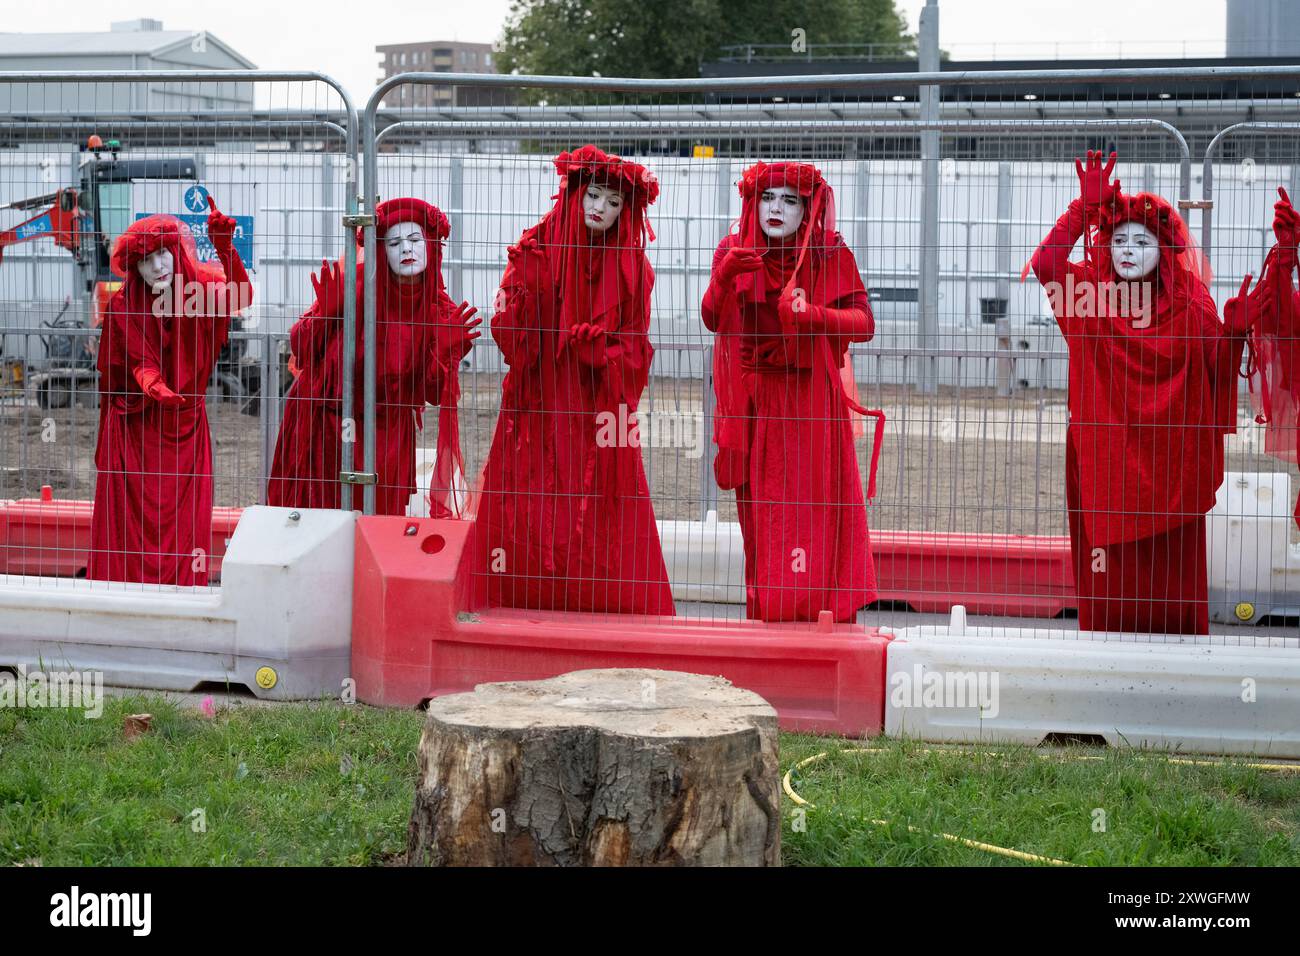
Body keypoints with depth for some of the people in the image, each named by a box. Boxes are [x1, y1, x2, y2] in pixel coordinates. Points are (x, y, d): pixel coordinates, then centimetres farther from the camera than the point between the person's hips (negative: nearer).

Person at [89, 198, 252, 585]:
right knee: (130, 519, -5)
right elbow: (140, 363, -14)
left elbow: (239, 298, -25)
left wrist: (225, 247, -41)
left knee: (186, 520, -1)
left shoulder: (198, 286, -5)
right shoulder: (124, 306, -7)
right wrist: (155, 388, -37)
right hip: (135, 423, -1)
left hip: (186, 421, 1)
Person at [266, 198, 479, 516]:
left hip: (386, 434, 1)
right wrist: (326, 313, -26)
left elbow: (435, 394, -5)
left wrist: (445, 353, -23)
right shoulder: (355, 285, -12)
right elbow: (299, 348, -9)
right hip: (325, 427, -1)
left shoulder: (442, 313, -6)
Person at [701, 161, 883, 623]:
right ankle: (765, 607, 6)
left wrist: (815, 315, -26)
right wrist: (724, 276, -24)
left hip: (814, 398, -1)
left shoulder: (832, 256, -1)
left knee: (817, 507, -6)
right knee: (763, 512, 1)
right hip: (756, 403, 1)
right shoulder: (735, 252, 5)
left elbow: (865, 322, -9)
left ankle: (825, 606, -2)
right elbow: (712, 319, -5)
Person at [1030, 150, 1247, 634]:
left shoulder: (1189, 299, 3)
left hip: (1168, 451, 1)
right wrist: (1086, 205, -17)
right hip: (1104, 450, 0)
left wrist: (1234, 335, -15)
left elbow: (1218, 368, 3)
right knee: (1108, 567, -1)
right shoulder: (1091, 290, 1)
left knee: (1170, 557, 1)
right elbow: (1045, 264, -16)